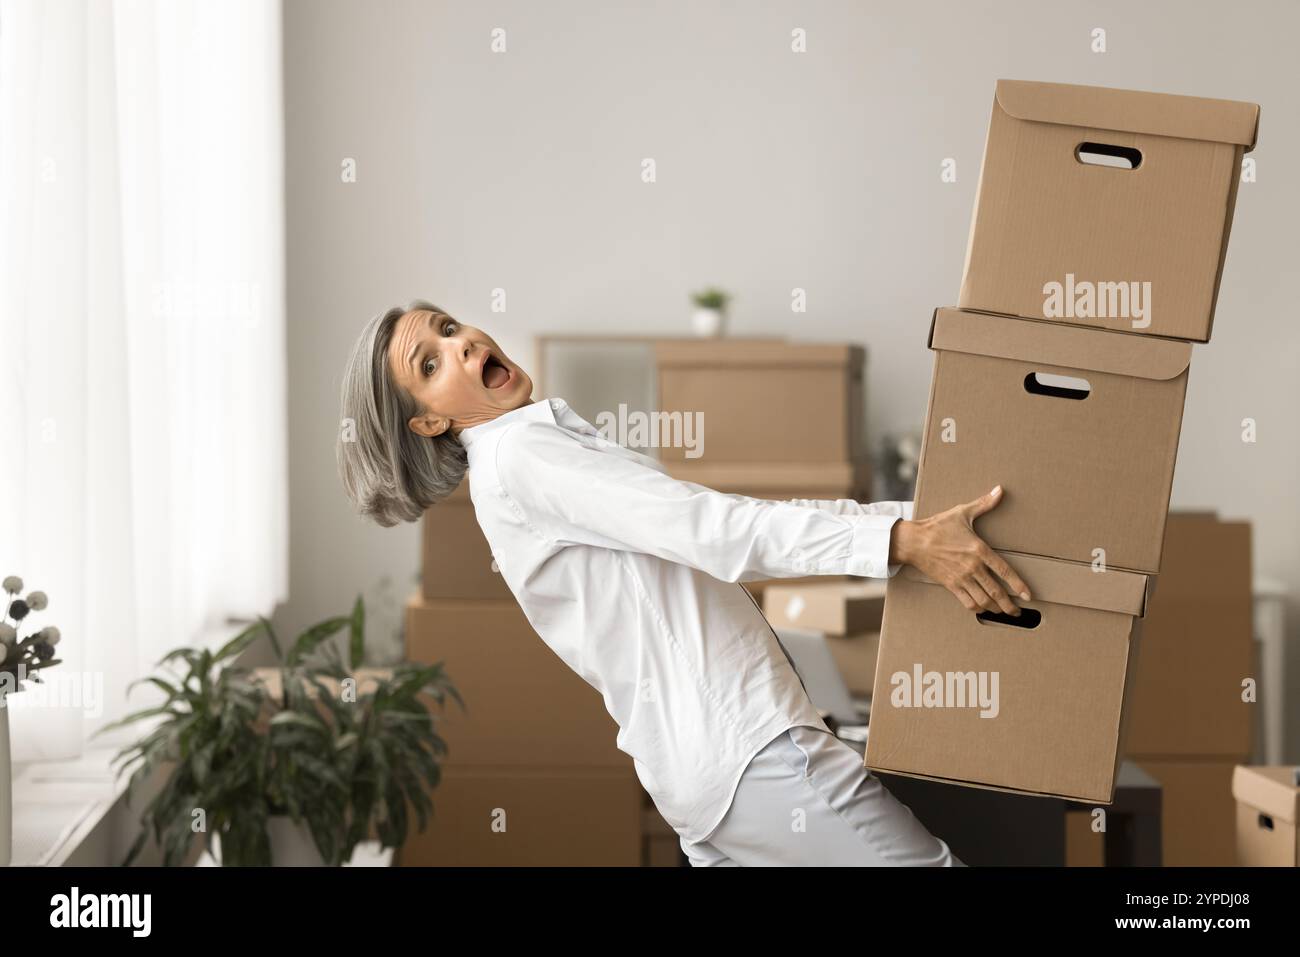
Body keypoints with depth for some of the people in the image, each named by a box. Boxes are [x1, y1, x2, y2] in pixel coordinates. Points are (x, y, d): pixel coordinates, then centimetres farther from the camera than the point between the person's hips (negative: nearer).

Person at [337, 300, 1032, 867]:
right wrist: (902, 541, -26)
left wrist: (919, 511, 8)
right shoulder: (518, 454, -11)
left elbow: (742, 513, 15)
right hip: (746, 751, -9)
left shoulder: (559, 444, 19)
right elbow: (710, 532, -21)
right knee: (930, 861, -6)